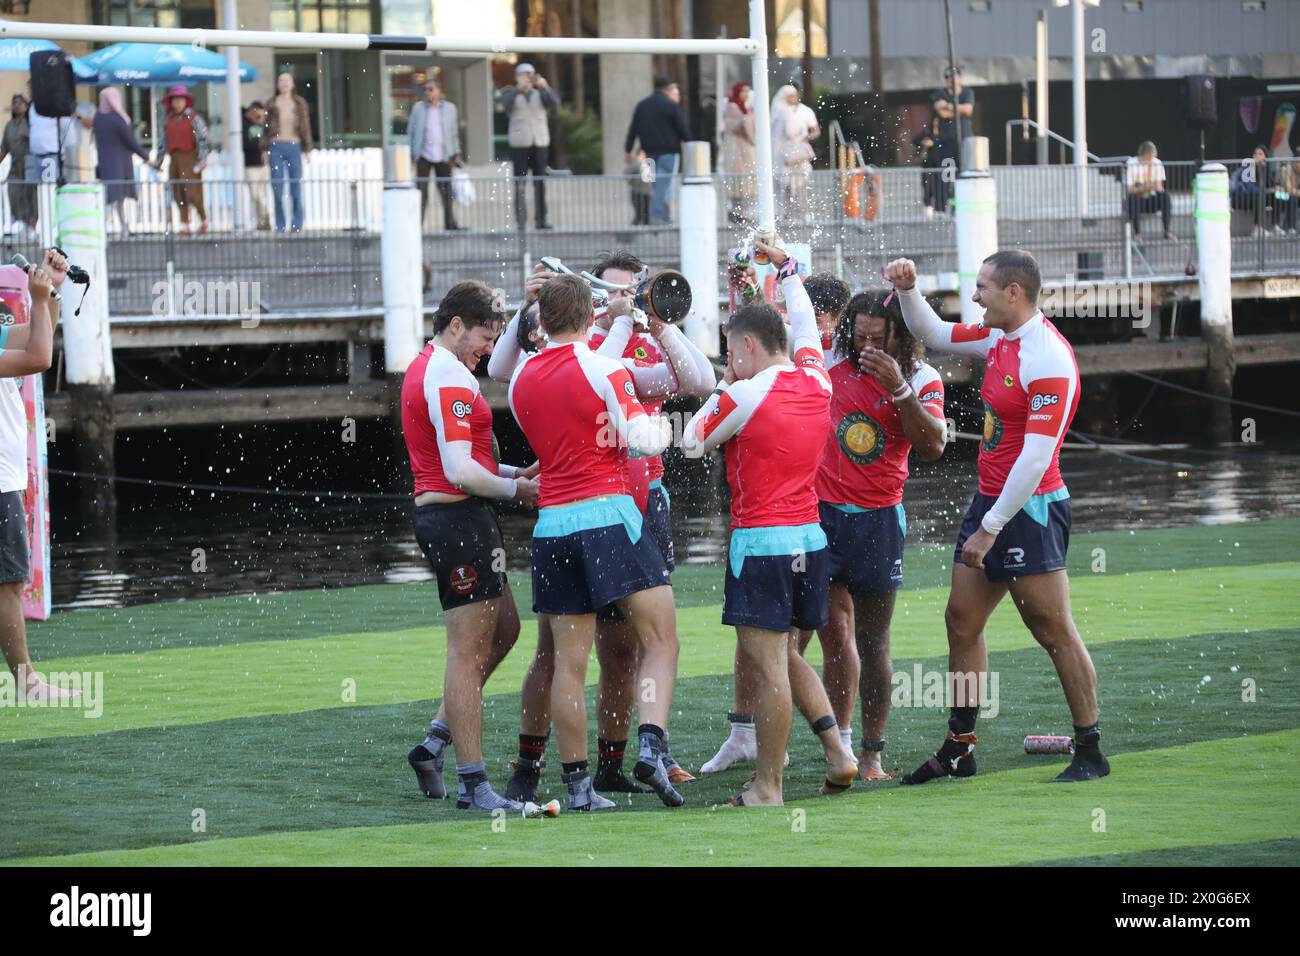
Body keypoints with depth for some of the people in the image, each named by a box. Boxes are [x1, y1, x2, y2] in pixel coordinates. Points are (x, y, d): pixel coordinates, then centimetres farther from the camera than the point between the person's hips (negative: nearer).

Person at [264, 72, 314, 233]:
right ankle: (280, 226, 3)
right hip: (276, 147, 0)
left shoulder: (299, 104, 8)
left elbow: (305, 127, 9)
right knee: (277, 188, -2)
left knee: (296, 187, -2)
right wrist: (265, 149, 1)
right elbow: (266, 127, 7)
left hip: (294, 147, 0)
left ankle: (297, 225, 4)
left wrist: (306, 150, 4)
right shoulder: (272, 104, 6)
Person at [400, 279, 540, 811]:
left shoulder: (424, 369, 17)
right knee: (468, 651, -7)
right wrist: (515, 489, -9)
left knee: (503, 629, 19)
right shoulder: (449, 379, -16)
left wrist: (510, 473, 11)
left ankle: (435, 743, 18)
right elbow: (460, 472, -22)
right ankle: (473, 783, -4)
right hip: (459, 519, -11)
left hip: (439, 513, 11)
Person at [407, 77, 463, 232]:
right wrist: (409, 154, 0)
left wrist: (456, 154, 8)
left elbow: (454, 132, 12)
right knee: (421, 192, -6)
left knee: (446, 191, 1)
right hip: (424, 156, -1)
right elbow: (411, 131, 7)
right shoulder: (418, 108, 5)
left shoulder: (449, 108, 8)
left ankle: (450, 224, 8)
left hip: (443, 156, 1)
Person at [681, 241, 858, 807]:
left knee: (766, 665, -5)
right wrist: (787, 269, 39)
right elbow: (805, 323, 26)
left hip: (761, 542, -7)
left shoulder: (745, 396, -14)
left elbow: (692, 443, 1)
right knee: (784, 655, 20)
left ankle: (767, 789, -2)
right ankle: (837, 751, 10)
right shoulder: (816, 380, 5)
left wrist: (724, 386, 12)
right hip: (810, 537, 8)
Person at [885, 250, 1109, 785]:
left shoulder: (1049, 360, -19)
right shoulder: (998, 340, 8)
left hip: (1030, 509, -9)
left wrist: (990, 529, -20)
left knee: (1053, 630, -6)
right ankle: (958, 750, 16)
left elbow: (1035, 459, -22)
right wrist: (908, 290, 6)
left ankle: (1090, 754, 1)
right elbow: (933, 334, 25)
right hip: (990, 500, 9)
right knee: (961, 620, 10)